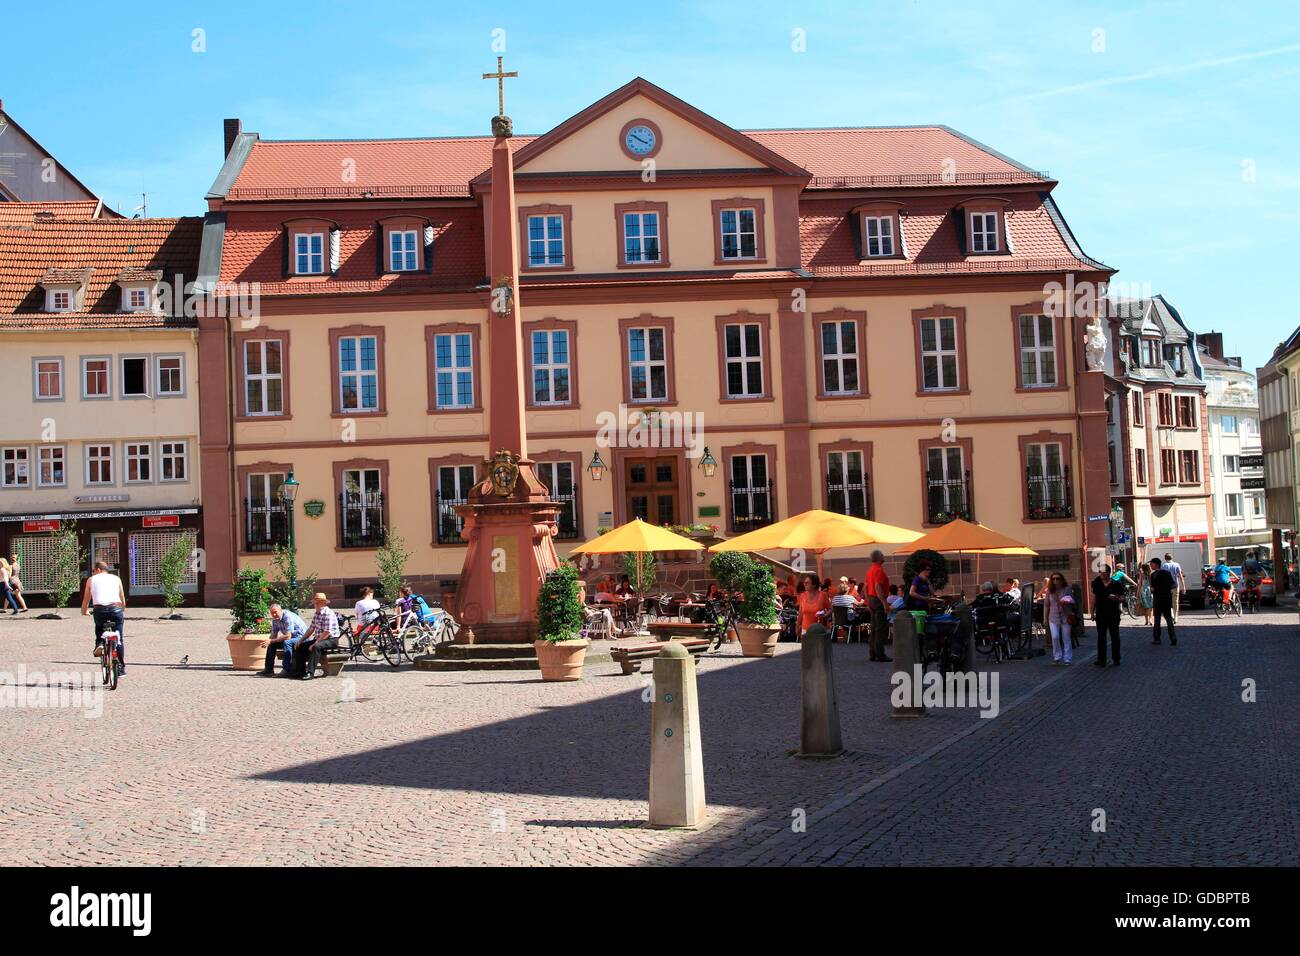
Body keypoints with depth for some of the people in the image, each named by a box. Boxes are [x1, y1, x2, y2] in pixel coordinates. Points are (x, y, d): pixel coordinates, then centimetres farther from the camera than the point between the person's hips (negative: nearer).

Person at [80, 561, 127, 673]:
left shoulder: (91, 579, 15)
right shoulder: (116, 578, 19)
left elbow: (86, 599, 16)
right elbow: (122, 597, 24)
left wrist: (84, 611, 33)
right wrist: (123, 609, 41)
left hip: (99, 610, -1)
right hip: (116, 608, 1)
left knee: (99, 631, 27)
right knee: (119, 638, 9)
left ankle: (99, 644, -5)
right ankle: (121, 669, 9)